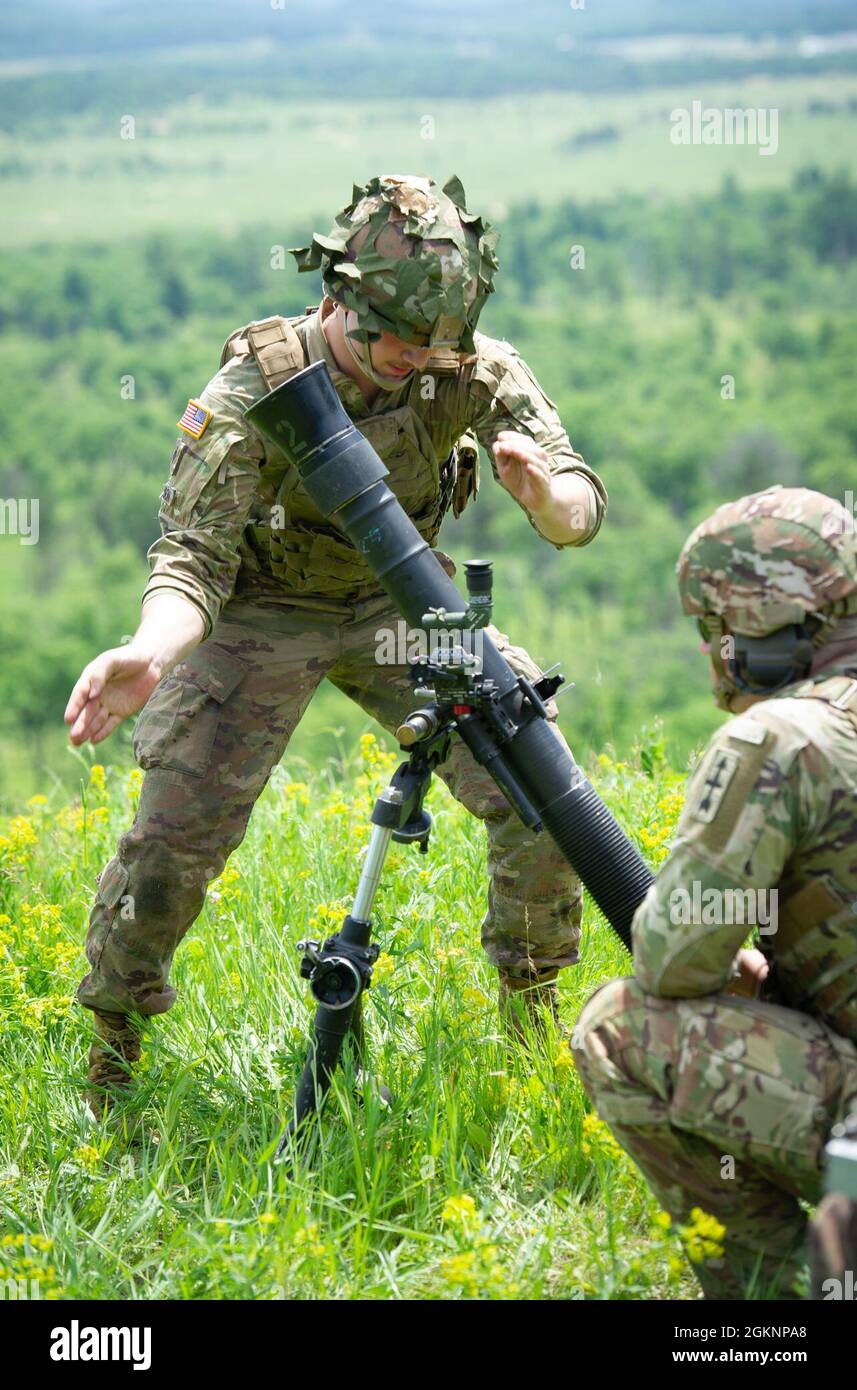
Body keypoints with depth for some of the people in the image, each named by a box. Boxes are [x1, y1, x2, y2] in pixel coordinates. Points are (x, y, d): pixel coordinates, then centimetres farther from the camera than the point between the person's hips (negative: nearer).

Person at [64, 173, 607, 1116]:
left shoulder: (474, 373, -19)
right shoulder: (253, 390, -27)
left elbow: (581, 514, -16)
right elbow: (193, 559, -27)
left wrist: (543, 491, -42)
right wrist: (148, 652, -50)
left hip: (396, 600, 3)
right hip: (262, 613, -3)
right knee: (174, 832, -14)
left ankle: (534, 1018, 13)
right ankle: (109, 1064, 10)